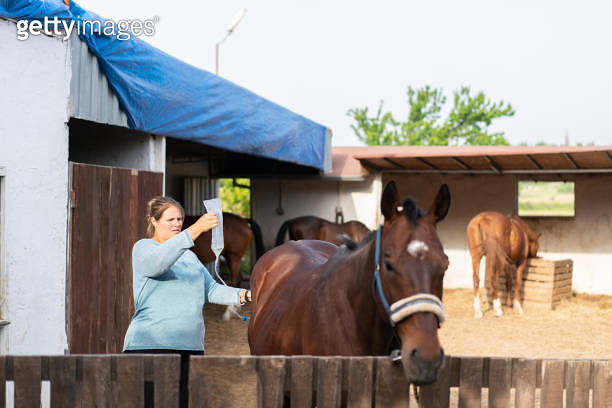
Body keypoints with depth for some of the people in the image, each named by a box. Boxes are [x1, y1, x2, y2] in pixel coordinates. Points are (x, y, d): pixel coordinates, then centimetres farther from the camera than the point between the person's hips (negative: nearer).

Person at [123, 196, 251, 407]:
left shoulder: (189, 255, 24)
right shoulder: (143, 248, 2)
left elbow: (210, 289, 17)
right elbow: (156, 262, -23)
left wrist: (243, 295, -1)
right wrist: (195, 230, -32)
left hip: (190, 345, 7)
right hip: (151, 343, -7)